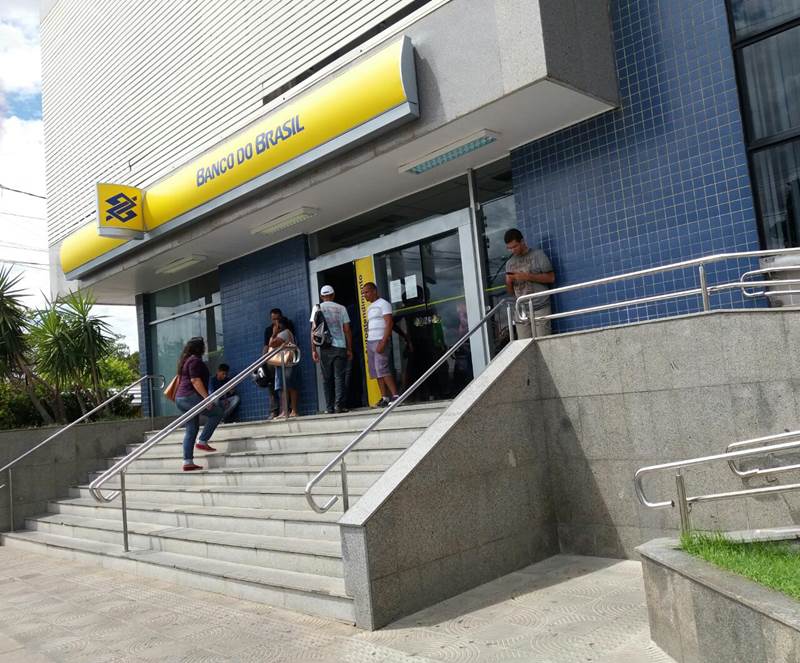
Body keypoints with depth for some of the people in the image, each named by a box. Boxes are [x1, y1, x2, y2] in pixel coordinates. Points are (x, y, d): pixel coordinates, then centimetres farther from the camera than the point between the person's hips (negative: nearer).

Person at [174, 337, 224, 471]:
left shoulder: (185, 360, 21)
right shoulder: (195, 360, -10)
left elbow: (179, 380, 26)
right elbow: (195, 380, -19)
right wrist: (206, 397, -22)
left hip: (181, 398, 10)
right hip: (191, 396, -10)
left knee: (191, 430, 9)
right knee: (217, 413, -1)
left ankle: (188, 462, 6)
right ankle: (203, 441, -4)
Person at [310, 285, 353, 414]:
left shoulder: (317, 308, 5)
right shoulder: (341, 308, 5)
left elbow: (314, 330, -2)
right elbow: (347, 330, 3)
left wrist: (313, 350, 0)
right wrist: (349, 349, 8)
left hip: (324, 348, 1)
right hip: (340, 346, -1)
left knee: (327, 379, 7)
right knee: (339, 377, 2)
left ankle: (329, 408, 6)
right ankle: (339, 405, -7)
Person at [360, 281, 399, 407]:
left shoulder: (383, 304, -4)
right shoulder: (370, 307, 22)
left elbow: (389, 323, -13)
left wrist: (383, 342, -21)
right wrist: (368, 346, 16)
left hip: (380, 341, -8)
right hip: (370, 342, 8)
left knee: (382, 369, -16)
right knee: (376, 371, 3)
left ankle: (395, 396, -15)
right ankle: (384, 397, 4)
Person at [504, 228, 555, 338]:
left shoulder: (538, 255, 2)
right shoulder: (509, 263, 13)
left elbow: (551, 278, -5)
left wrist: (528, 276, -13)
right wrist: (508, 282, -5)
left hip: (540, 309, -4)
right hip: (521, 311, 4)